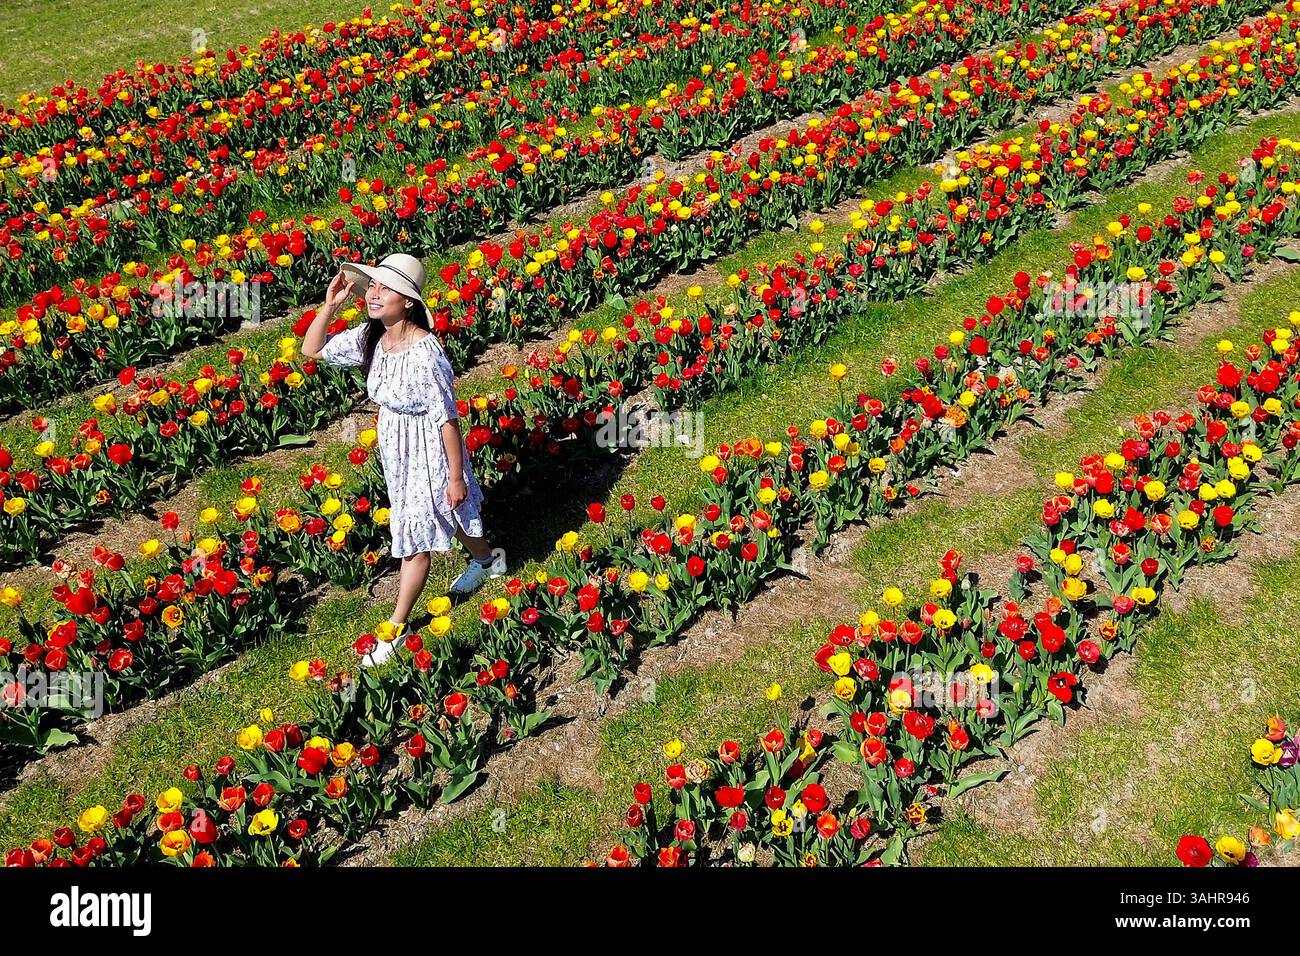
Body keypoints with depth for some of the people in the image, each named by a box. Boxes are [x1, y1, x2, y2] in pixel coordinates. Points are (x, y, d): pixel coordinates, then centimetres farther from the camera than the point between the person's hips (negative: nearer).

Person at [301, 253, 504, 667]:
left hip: (427, 450, -8)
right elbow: (313, 350, 2)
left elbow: (448, 418, -24)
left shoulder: (425, 352, -31)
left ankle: (396, 627, 20)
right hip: (394, 446, 8)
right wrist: (330, 305, -13)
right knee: (440, 516, 27)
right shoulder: (370, 337, -9)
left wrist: (456, 476, -18)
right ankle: (487, 560, 55)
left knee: (415, 536, 5)